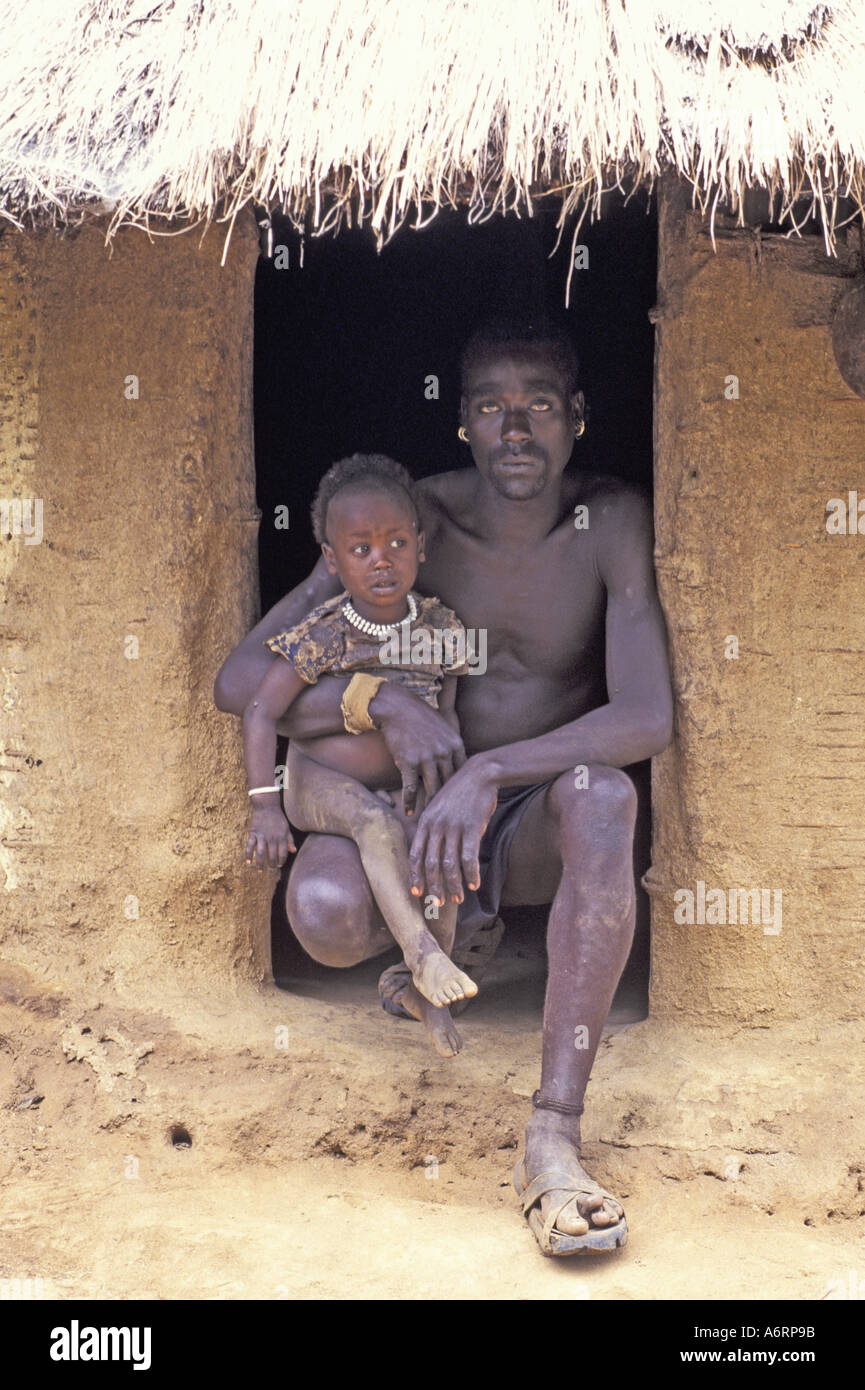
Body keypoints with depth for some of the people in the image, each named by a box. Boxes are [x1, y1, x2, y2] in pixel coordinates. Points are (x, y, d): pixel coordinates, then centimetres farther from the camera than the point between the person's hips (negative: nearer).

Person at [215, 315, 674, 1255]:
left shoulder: (613, 522, -14)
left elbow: (648, 718, -25)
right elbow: (238, 681, -15)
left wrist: (488, 772, -38)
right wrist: (385, 705, -32)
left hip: (538, 827, 0)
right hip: (407, 816, 0)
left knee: (601, 793, -37)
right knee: (324, 911, -33)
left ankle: (553, 1142, -35)